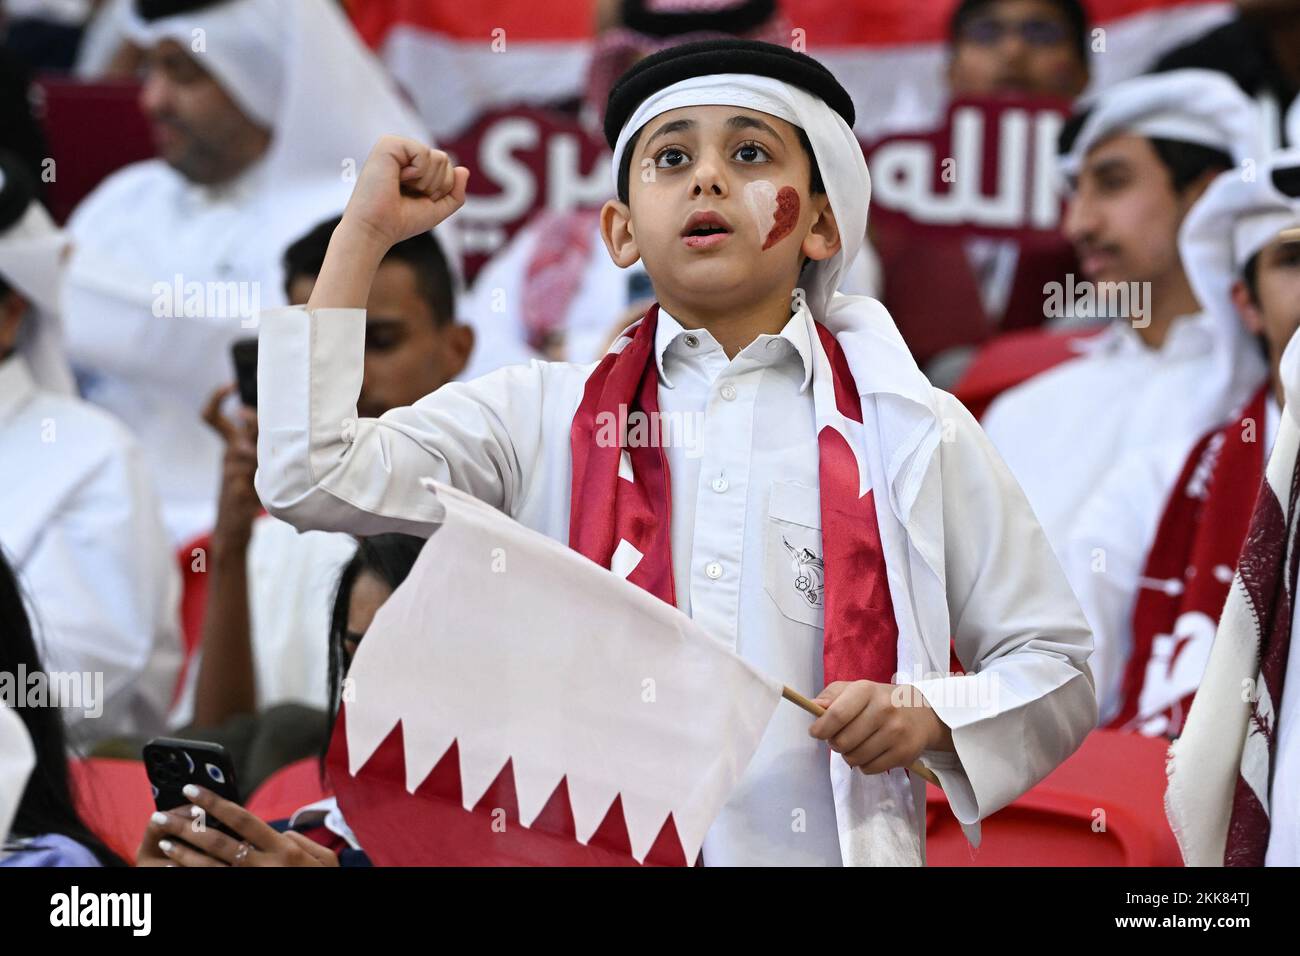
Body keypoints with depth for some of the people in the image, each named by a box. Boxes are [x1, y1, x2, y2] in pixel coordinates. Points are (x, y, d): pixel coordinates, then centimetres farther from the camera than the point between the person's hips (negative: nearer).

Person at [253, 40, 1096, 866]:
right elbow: (310, 479, 1)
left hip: (827, 846, 0)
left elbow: (1055, 667, 15)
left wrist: (930, 717, -6)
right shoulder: (544, 417, 12)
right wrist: (366, 233, 8)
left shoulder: (914, 431, 12)